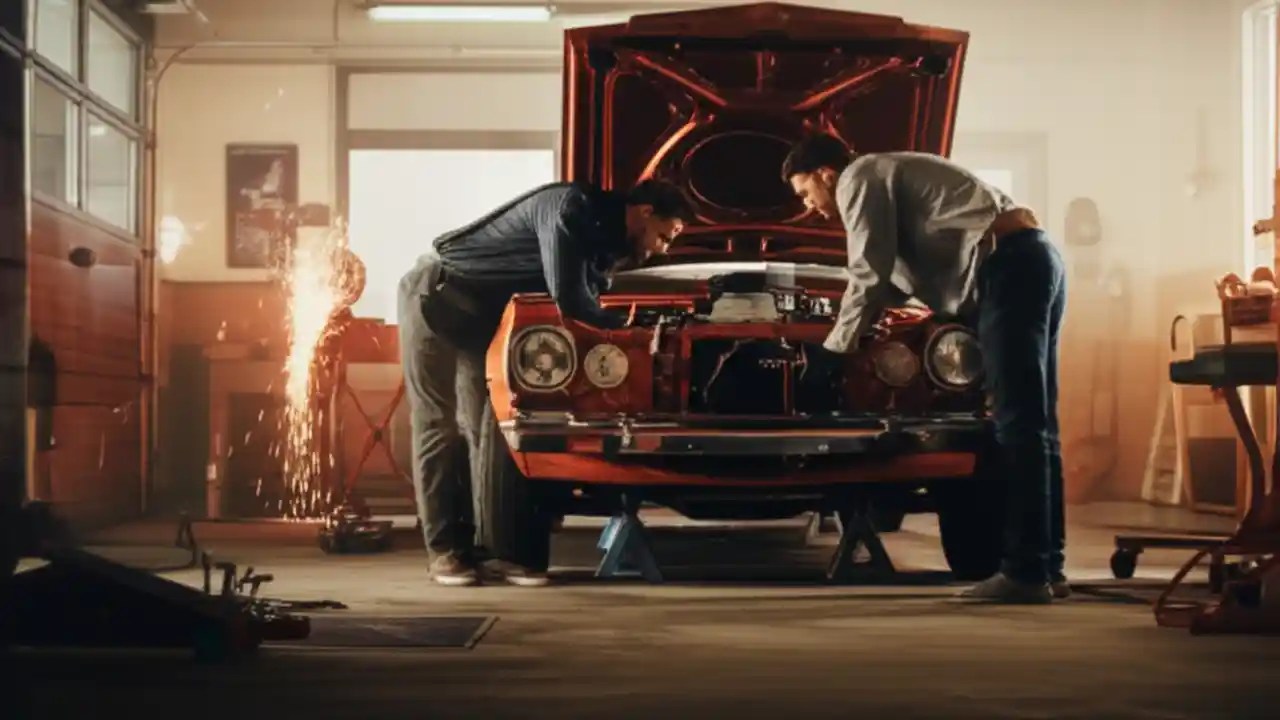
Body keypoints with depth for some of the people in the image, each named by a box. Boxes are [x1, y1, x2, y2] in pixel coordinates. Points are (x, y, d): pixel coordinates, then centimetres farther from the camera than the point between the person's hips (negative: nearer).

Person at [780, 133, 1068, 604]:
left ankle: (1026, 572, -15)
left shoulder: (860, 178, 1)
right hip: (1035, 256, 10)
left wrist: (836, 347, 4)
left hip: (1010, 266, -10)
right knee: (1034, 423, 8)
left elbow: (870, 274, -5)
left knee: (1018, 424, -13)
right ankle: (1047, 566, 9)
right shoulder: (891, 177, 31)